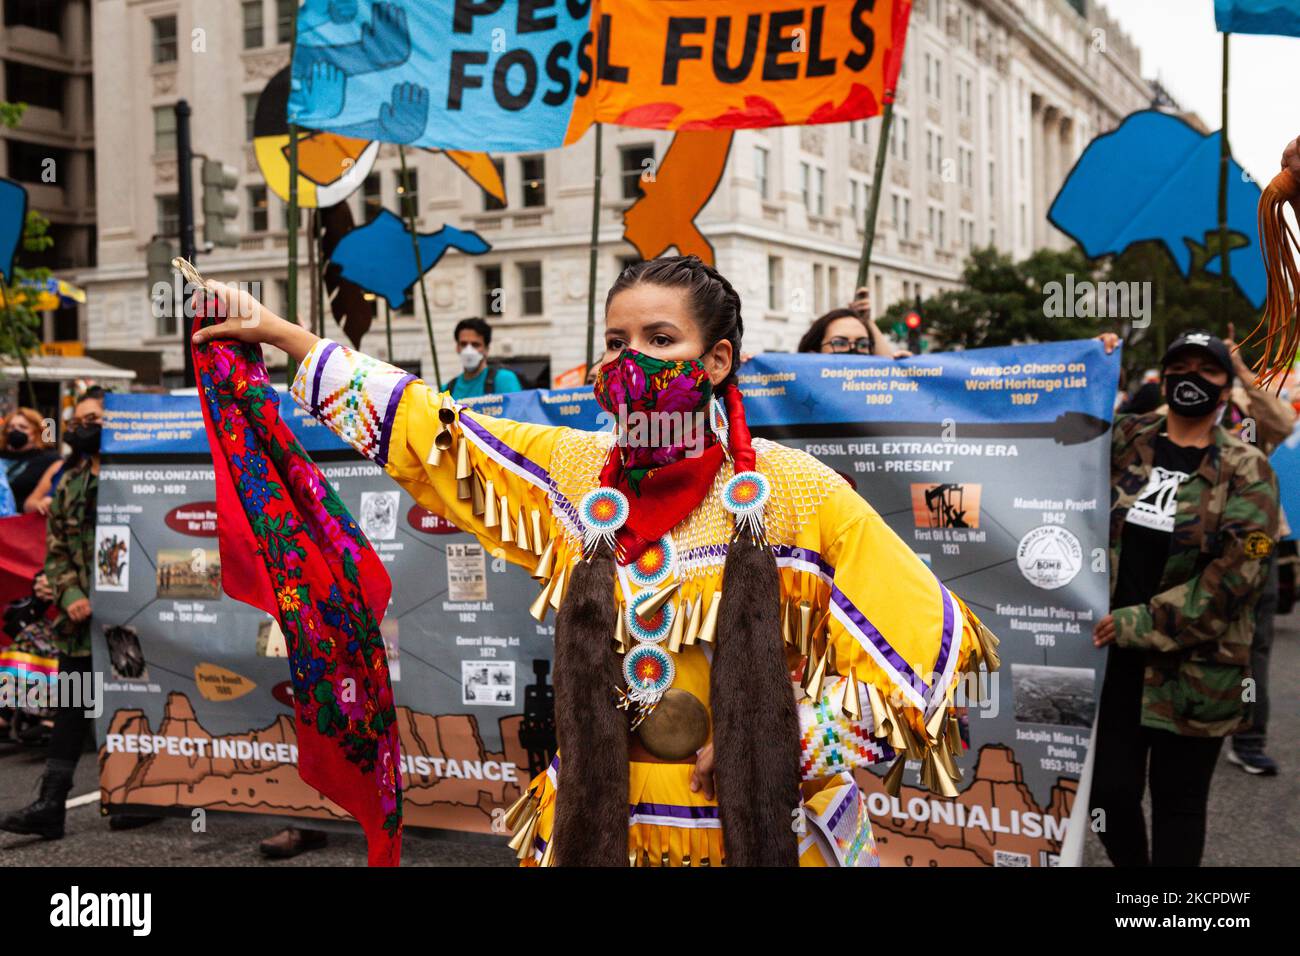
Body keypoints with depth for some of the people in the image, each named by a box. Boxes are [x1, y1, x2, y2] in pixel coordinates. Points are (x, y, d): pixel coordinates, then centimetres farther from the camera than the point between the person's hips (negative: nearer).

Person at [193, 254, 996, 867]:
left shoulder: (798, 494, -11)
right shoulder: (566, 469, -1)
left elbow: (930, 651, -7)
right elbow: (423, 427, 8)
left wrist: (773, 745, -14)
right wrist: (283, 334, 11)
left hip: (763, 834, -3)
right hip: (591, 831, 3)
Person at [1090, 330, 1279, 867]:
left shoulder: (1246, 471, -5)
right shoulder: (1124, 440, 6)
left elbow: (1235, 573, -14)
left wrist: (1145, 623, -16)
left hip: (1194, 669, -3)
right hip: (1114, 656, 3)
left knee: (1177, 800, 9)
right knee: (1109, 789, 7)